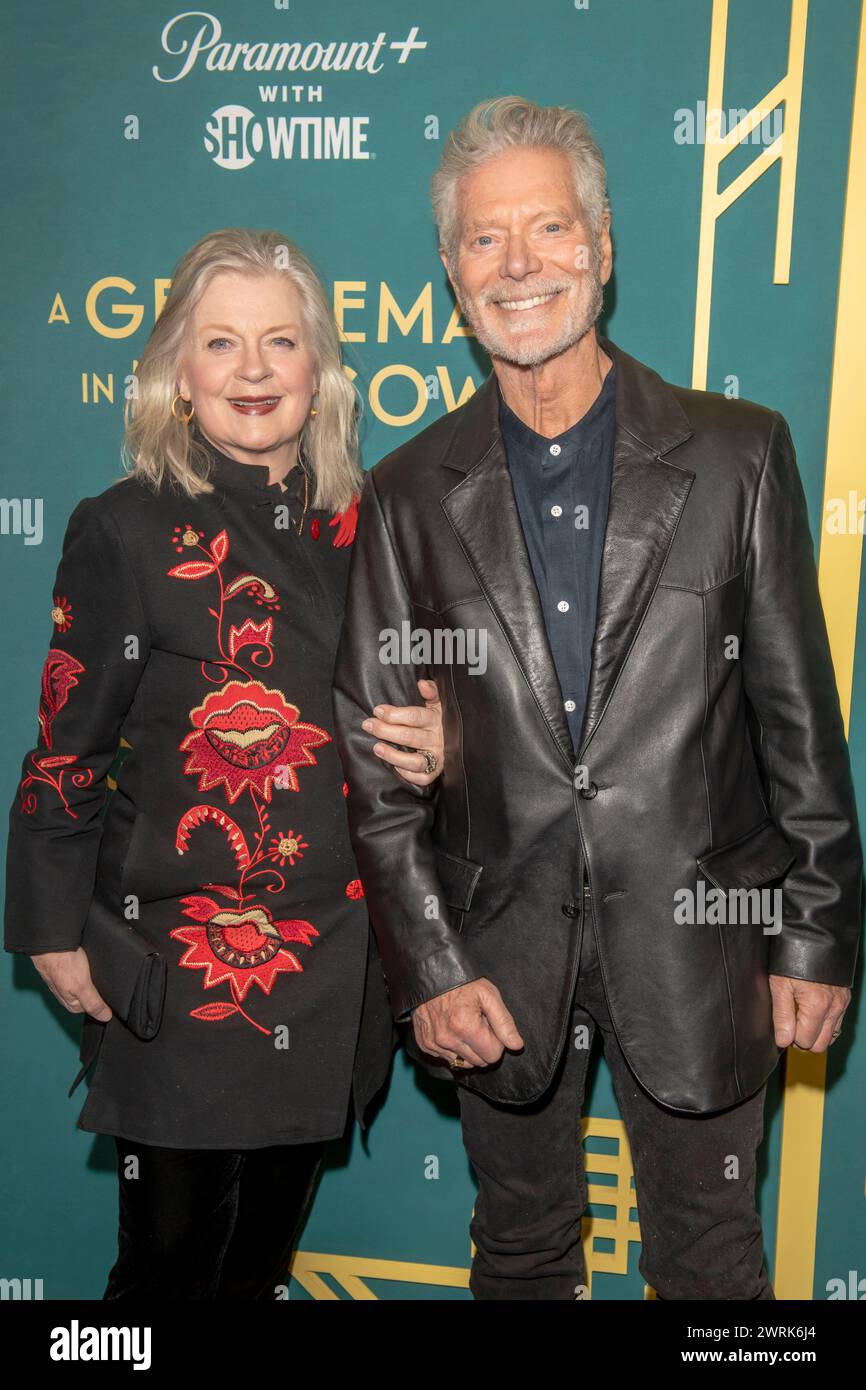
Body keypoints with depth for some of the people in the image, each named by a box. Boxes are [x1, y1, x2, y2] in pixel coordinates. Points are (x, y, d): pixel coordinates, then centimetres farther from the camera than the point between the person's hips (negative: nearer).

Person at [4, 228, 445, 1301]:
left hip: (336, 961, 4)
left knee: (267, 1249, 20)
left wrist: (431, 749, -7)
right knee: (170, 1251, 10)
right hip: (179, 960, -4)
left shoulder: (367, 527, 4)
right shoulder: (126, 530, -8)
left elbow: (410, 709, 15)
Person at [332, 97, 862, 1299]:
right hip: (499, 956, 1)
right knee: (521, 1249, 22)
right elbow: (375, 756, -1)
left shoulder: (738, 453, -4)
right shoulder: (408, 496, -1)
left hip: (693, 939, -1)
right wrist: (426, 967, -5)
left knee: (709, 1260, 18)